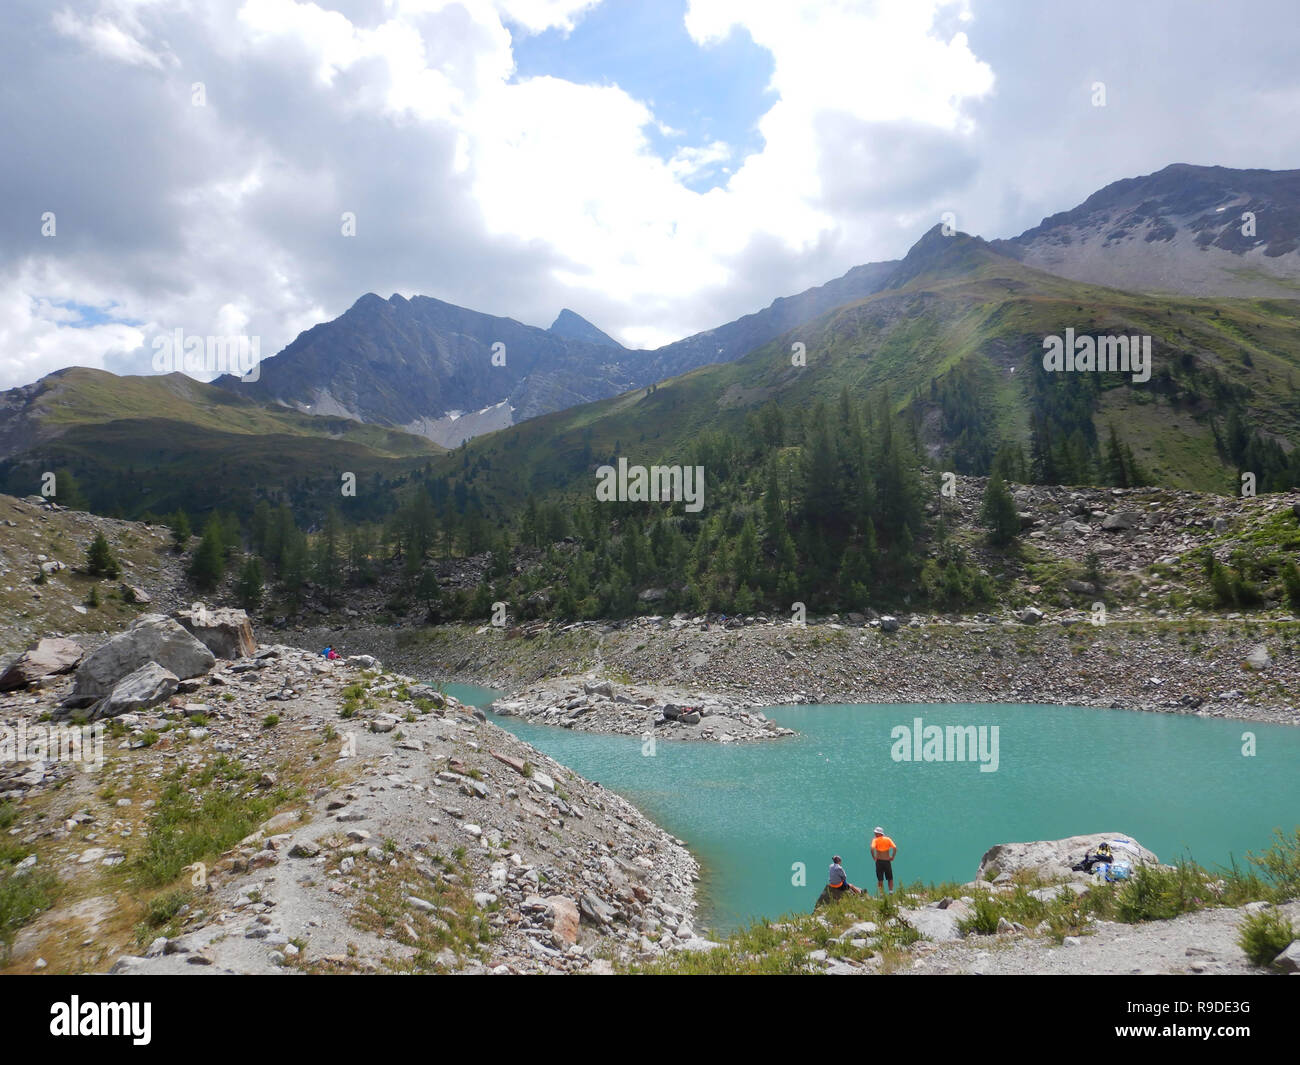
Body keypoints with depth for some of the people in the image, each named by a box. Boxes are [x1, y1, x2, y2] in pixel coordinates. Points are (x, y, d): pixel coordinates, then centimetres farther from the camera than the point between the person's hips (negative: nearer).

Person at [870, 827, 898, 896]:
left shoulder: (875, 840, -3)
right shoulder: (888, 839, 4)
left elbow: (872, 848, -21)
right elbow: (895, 848, -9)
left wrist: (874, 857, -8)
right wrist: (892, 857, 0)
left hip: (879, 861, -2)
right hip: (887, 861, 2)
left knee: (880, 879, 7)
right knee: (890, 878, 17)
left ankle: (881, 894, 5)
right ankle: (891, 893, 13)